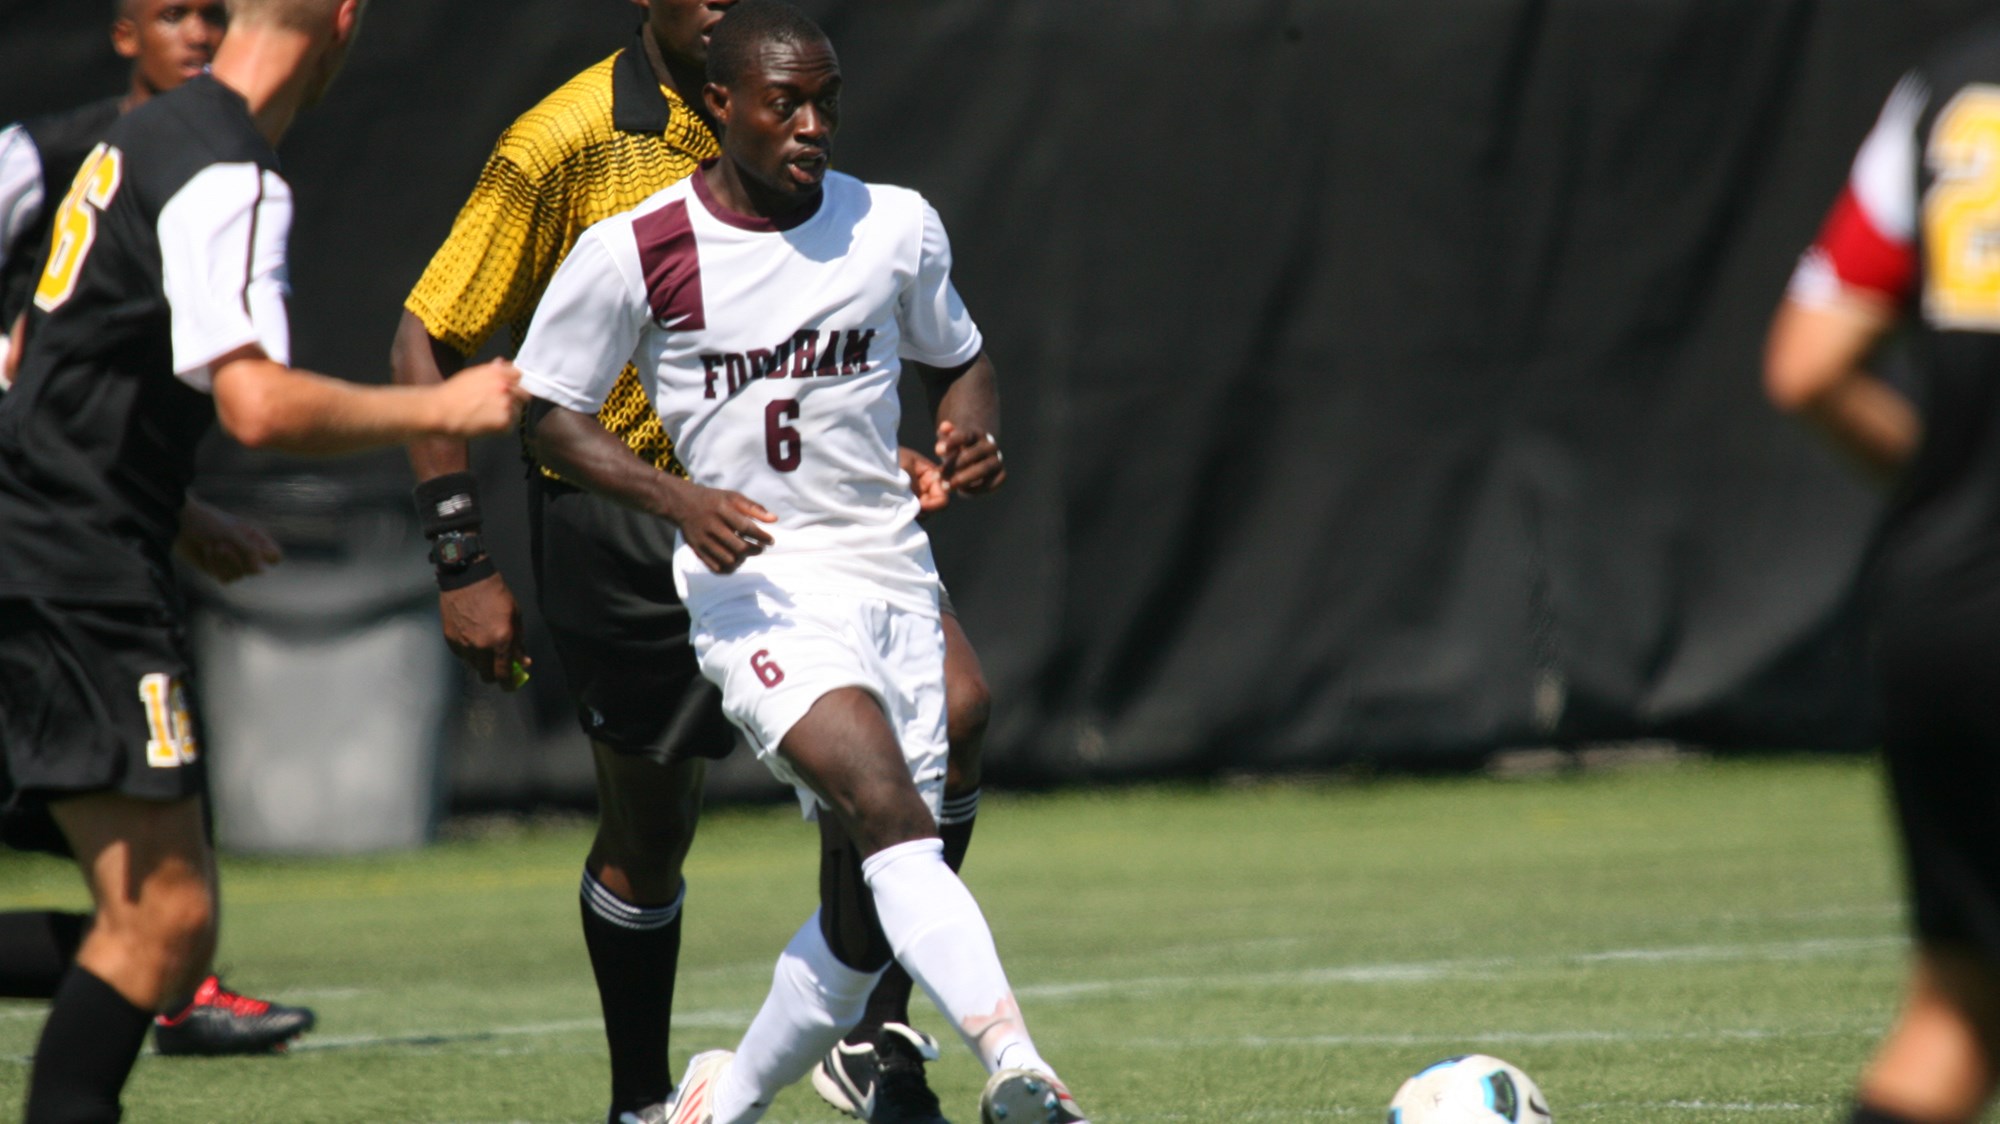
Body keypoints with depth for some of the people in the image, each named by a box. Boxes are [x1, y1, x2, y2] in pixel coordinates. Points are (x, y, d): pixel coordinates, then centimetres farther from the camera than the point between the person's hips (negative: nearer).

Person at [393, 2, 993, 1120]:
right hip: (618, 524, -4)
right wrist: (463, 561, -14)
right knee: (649, 836, 5)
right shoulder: (565, 144, -13)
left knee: (951, 702, -16)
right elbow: (427, 344, -10)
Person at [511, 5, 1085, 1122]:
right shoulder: (632, 254, -6)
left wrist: (975, 437, -1)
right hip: (756, 582, -5)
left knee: (864, 915, 5)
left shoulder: (897, 227, 6)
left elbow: (958, 357, 22)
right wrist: (676, 498, -13)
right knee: (892, 817, -29)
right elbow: (551, 411, 3)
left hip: (892, 569, 5)